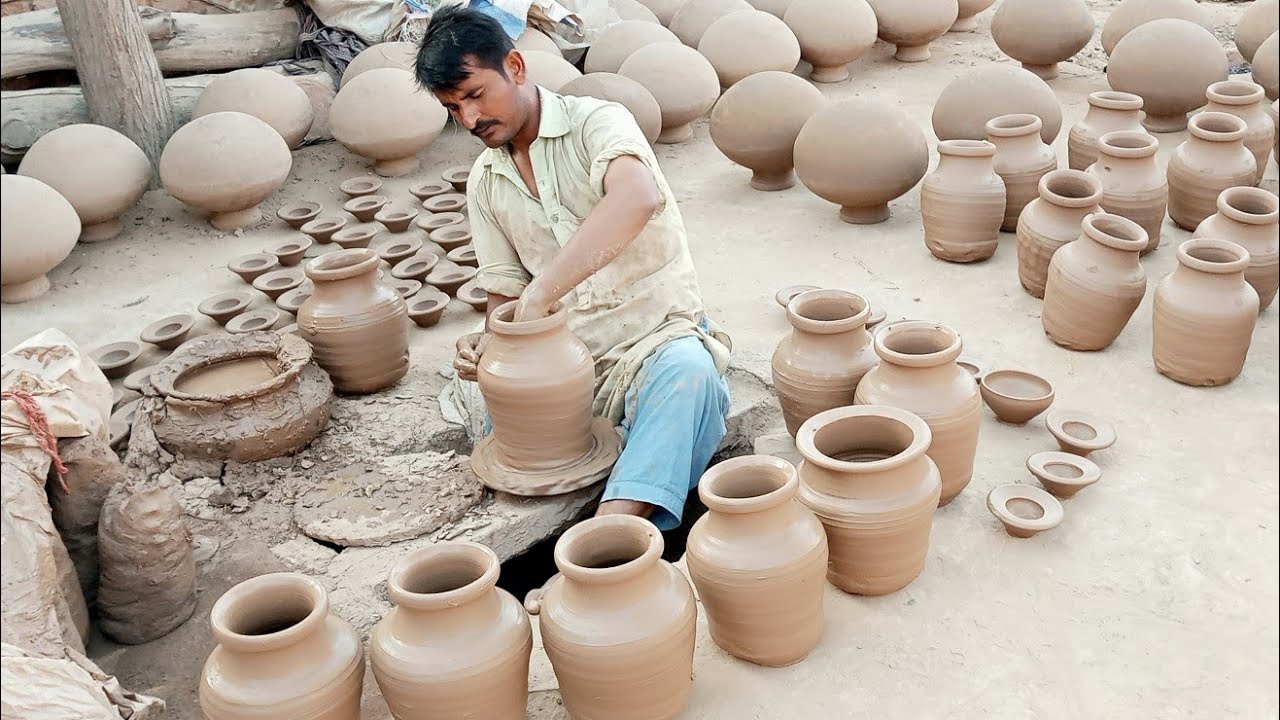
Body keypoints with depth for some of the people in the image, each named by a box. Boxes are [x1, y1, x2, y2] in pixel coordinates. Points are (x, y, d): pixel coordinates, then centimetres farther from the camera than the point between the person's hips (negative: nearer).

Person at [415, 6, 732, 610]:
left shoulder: (596, 123, -12)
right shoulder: (484, 181, 8)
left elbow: (638, 197, -36)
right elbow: (504, 291, 13)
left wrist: (538, 298, -40)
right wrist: (487, 341, -11)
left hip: (658, 337, -6)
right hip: (566, 358, 6)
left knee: (689, 373, -38)